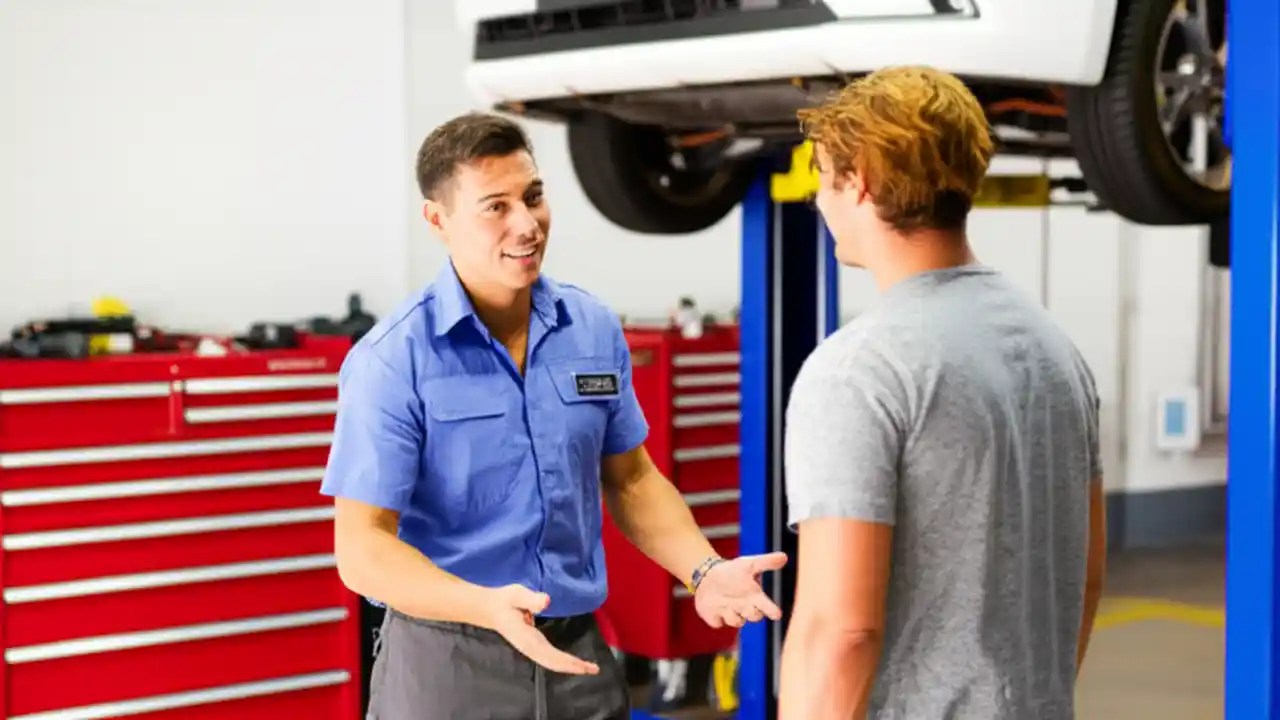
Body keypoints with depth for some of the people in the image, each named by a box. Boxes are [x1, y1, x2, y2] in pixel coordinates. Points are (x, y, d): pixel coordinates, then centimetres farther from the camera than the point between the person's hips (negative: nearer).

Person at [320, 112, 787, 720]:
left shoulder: (595, 329, 2)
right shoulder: (392, 361, -14)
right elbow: (362, 546, -15)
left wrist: (703, 571, -2)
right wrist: (488, 607, -30)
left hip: (578, 654, 5)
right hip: (447, 663, -4)